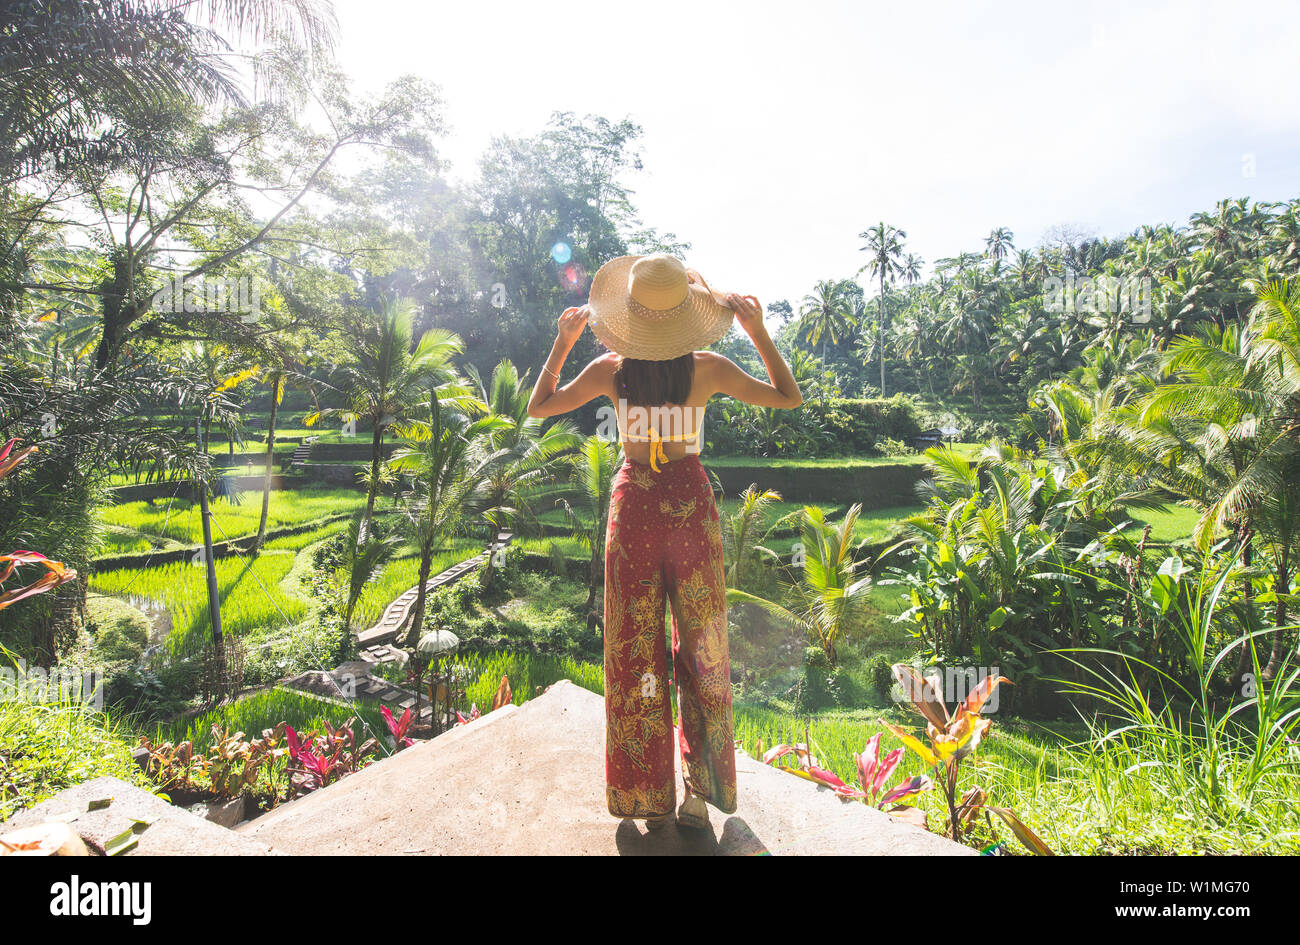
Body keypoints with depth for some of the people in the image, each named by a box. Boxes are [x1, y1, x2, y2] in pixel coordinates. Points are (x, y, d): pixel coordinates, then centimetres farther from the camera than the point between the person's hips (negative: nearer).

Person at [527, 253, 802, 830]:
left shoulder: (611, 369, -6)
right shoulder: (708, 369, -7)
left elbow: (538, 406, 7)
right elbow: (789, 397, 4)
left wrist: (562, 343, 13)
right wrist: (758, 333, 6)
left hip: (633, 505, 0)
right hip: (690, 504, 0)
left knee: (636, 651, 10)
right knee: (701, 650, 12)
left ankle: (649, 799, 18)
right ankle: (701, 793, 19)